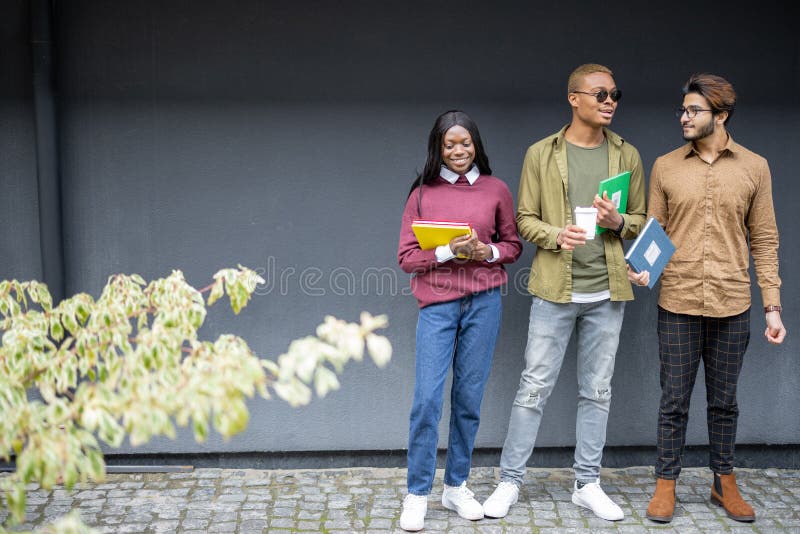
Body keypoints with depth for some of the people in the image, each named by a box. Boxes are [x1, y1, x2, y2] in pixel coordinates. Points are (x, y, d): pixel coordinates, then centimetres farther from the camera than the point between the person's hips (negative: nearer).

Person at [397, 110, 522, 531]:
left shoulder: (495, 190, 7)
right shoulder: (422, 194, 3)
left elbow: (513, 244, 14)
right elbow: (406, 256, 1)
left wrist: (489, 252, -7)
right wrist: (449, 252, -14)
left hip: (484, 303, 1)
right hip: (437, 303, -1)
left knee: (469, 397, 8)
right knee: (426, 398, -6)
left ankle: (456, 486, 23)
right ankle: (417, 494, 7)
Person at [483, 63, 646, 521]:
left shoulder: (627, 155, 8)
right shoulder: (542, 154, 1)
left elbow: (642, 220, 12)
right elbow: (525, 219, 2)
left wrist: (618, 222, -11)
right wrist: (556, 235, -18)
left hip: (606, 292, 3)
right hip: (555, 289, -2)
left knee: (597, 392, 10)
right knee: (534, 387, 1)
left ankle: (588, 484, 23)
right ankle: (510, 481, 15)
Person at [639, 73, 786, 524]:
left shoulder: (754, 167, 3)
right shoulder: (665, 167, 4)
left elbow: (764, 241, 4)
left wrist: (773, 306, 0)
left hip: (732, 306, 0)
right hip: (678, 304, 0)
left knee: (724, 401, 12)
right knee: (675, 399, 7)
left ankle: (725, 483, 28)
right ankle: (666, 486, 19)